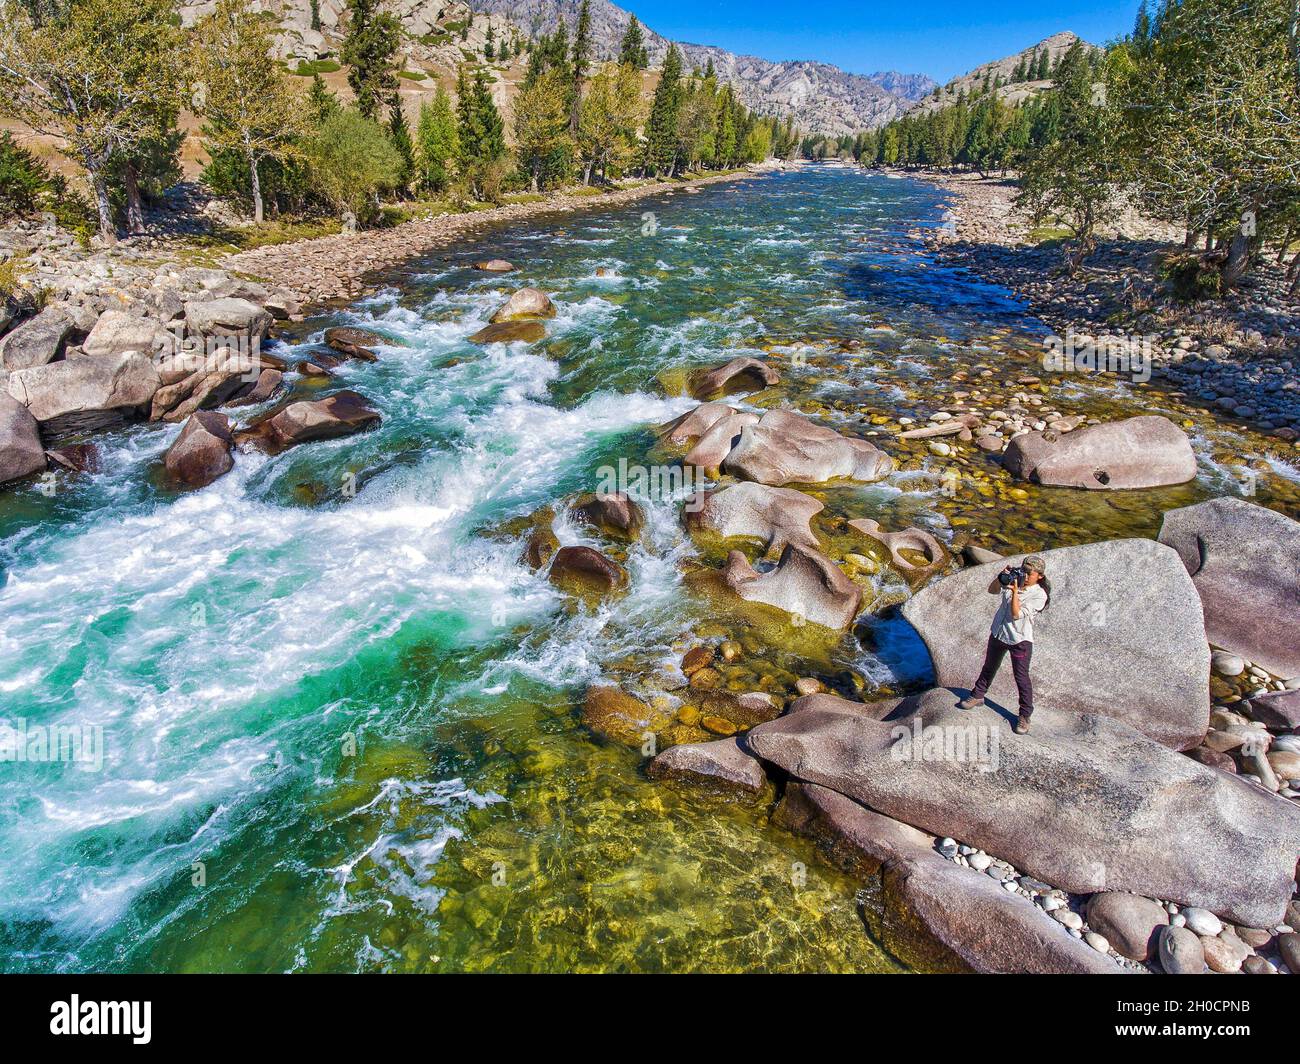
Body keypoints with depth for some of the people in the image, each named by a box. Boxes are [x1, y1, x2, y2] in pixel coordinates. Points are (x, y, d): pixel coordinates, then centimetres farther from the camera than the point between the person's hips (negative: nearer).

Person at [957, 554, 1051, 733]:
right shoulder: (1014, 580, -4)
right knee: (989, 667, 22)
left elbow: (1016, 614, -22)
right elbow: (992, 590, 2)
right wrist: (1001, 577, -14)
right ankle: (977, 696, 40)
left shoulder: (1039, 595, -18)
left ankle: (1025, 715, 15)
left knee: (1021, 677, 2)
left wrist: (1015, 591, -30)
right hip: (998, 633, 6)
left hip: (1020, 640, -6)